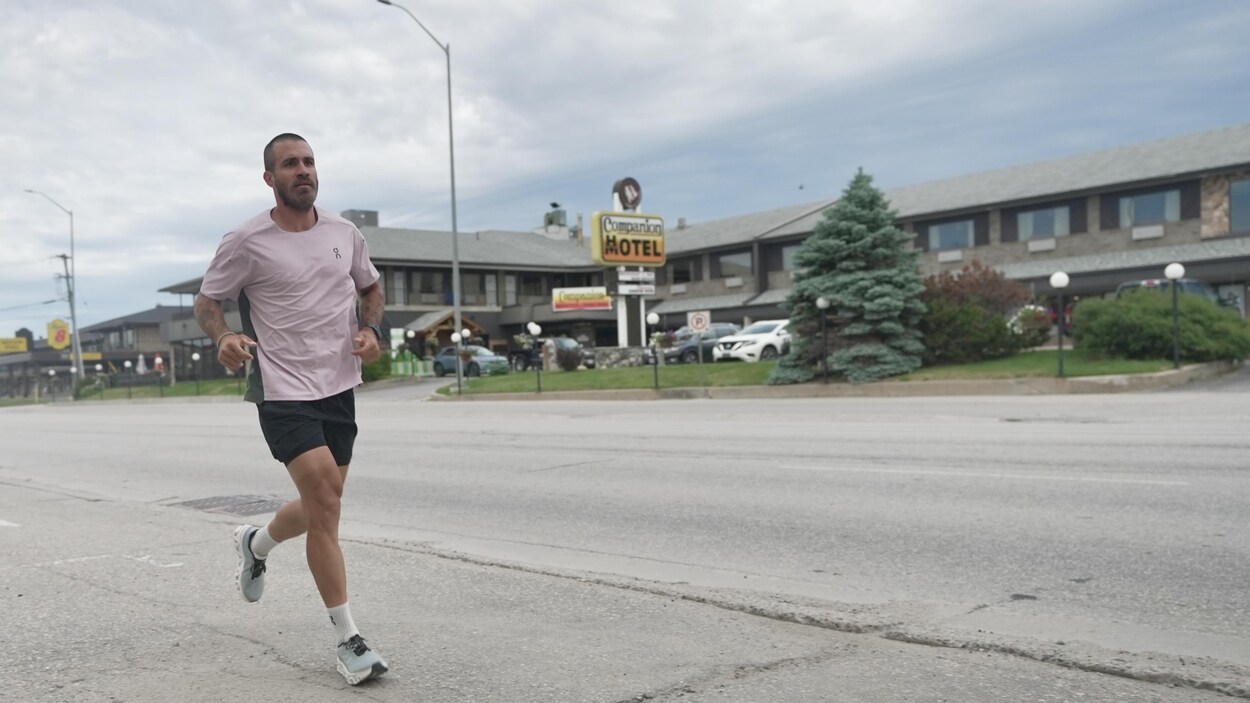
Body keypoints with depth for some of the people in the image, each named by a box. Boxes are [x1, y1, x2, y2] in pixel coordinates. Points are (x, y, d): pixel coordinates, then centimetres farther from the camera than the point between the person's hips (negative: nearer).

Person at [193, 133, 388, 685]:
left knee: (320, 508, 14)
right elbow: (206, 301, 2)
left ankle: (255, 543, 48)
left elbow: (371, 287, 21)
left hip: (339, 388, 5)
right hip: (283, 392, -5)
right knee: (325, 502, -16)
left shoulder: (345, 234, 6)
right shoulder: (246, 242, -7)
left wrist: (370, 330, 1)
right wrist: (224, 337, -19)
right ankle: (347, 639, -4)